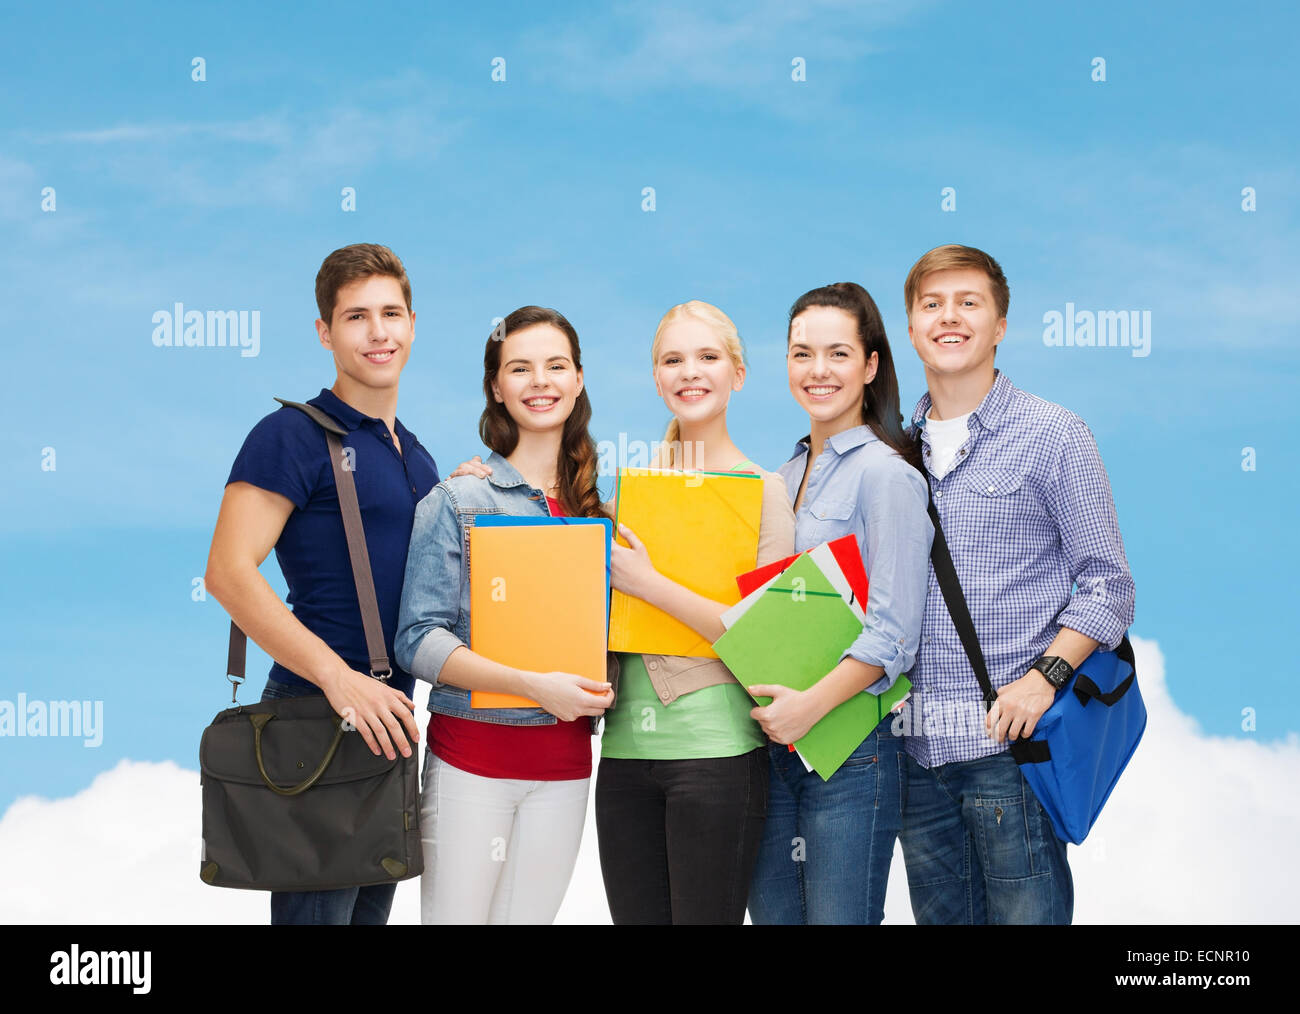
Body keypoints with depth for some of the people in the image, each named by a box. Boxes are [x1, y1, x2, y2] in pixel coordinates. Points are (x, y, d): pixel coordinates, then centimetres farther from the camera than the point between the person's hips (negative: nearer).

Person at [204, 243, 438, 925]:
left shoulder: (415, 454, 17)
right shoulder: (294, 435, -9)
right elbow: (229, 572, -19)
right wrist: (340, 678, -24)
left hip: (387, 717, 8)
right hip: (317, 714, -8)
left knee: (371, 906, 15)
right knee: (317, 908, -5)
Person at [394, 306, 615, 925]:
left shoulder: (596, 504, 10)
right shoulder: (455, 501, -2)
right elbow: (419, 640, -10)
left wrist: (597, 693, -4)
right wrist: (534, 686, -19)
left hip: (565, 756, 4)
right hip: (471, 753, -3)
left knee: (530, 917, 8)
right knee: (455, 917, 0)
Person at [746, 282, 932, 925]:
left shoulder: (885, 474, -8)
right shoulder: (788, 475, 16)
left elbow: (892, 633, -15)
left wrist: (814, 702, -23)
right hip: (774, 739, 7)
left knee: (837, 917, -3)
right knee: (772, 914, 11)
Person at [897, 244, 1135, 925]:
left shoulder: (1051, 436, 0)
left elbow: (1108, 583, -2)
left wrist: (1043, 676, -15)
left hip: (1009, 741, -4)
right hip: (916, 747, 4)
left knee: (1025, 915, -3)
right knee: (939, 916, 10)